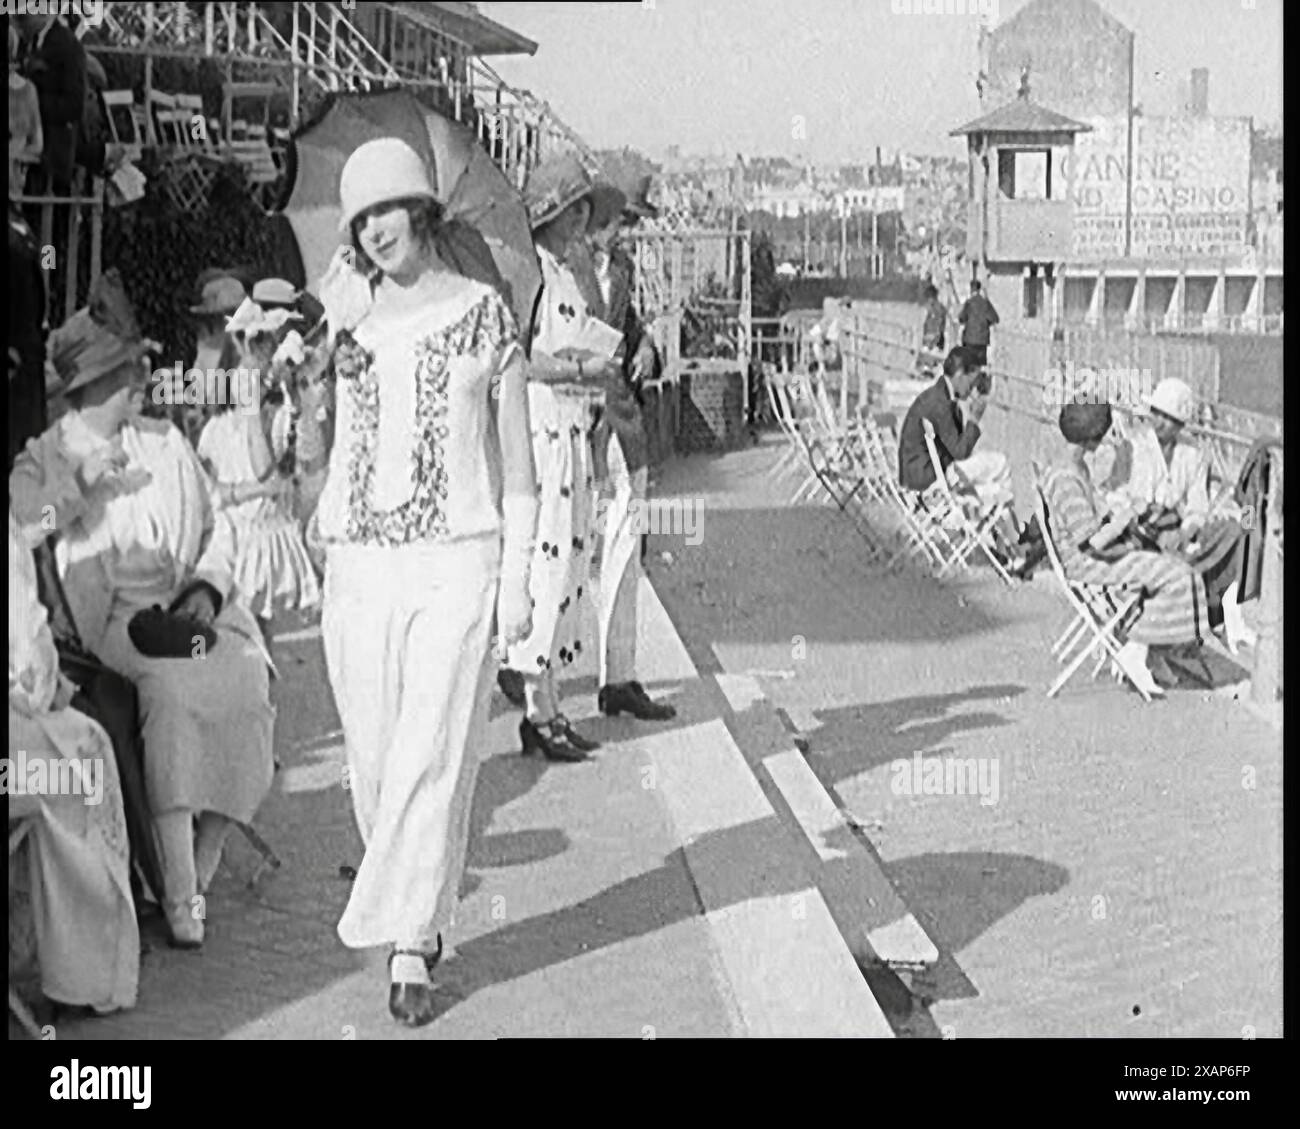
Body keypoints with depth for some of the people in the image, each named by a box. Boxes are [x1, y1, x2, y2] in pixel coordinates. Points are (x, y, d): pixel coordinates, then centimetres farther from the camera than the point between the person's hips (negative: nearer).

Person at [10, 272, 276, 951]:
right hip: (114, 619, -3)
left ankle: (199, 873, -15)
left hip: (192, 610, 4)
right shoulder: (45, 458, 9)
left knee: (245, 681, -26)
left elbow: (217, 532, 16)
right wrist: (81, 485, -14)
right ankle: (181, 898, -30)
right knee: (173, 683, -33)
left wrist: (208, 591, -3)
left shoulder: (166, 444, 20)